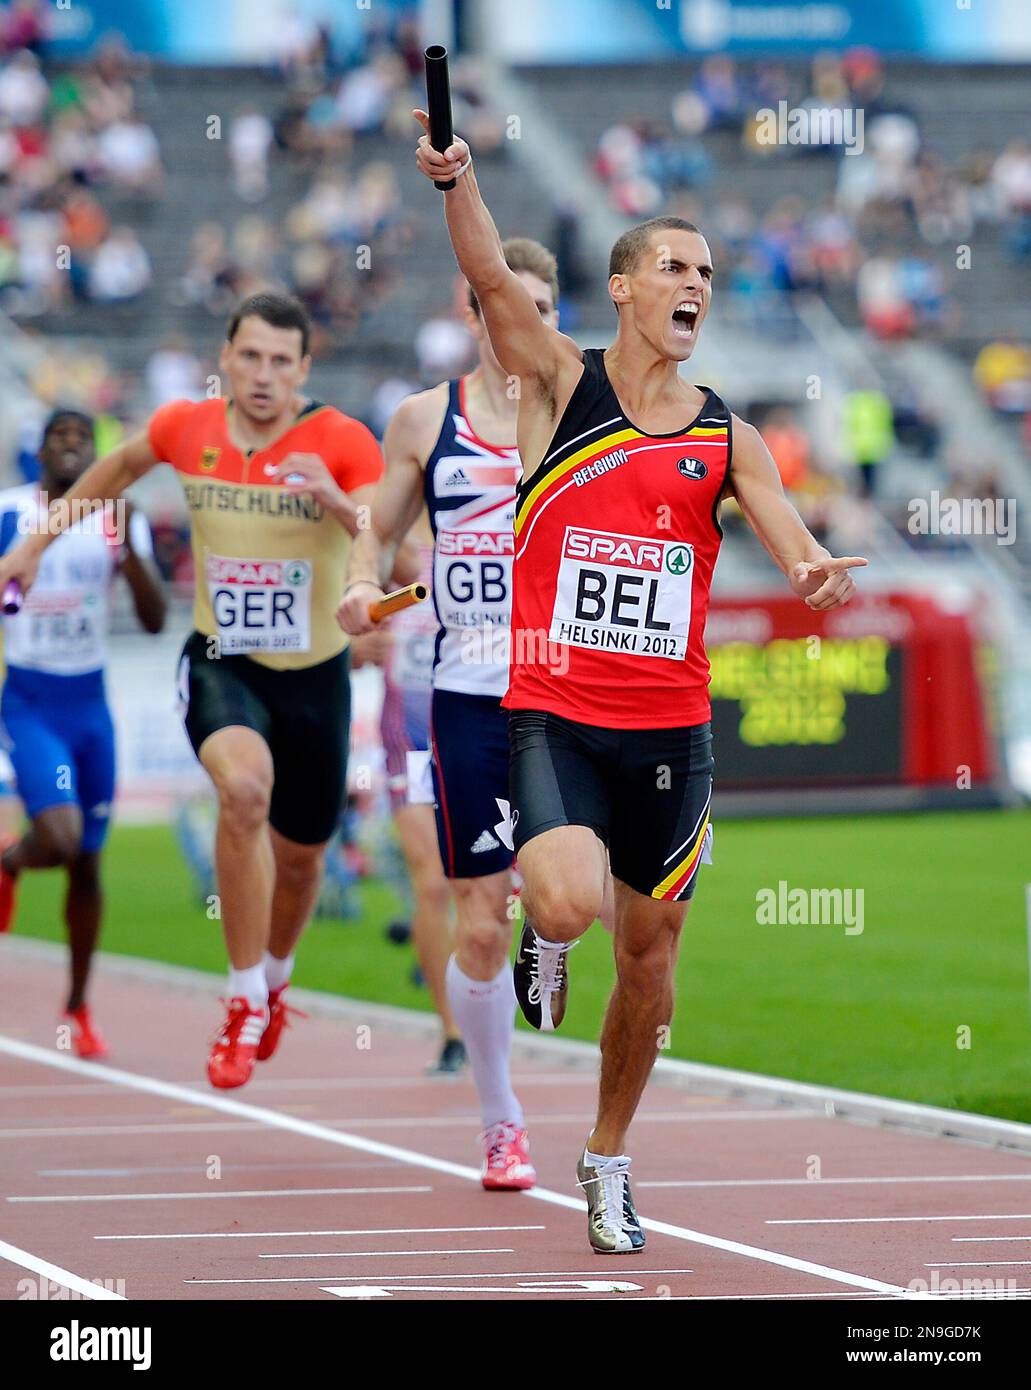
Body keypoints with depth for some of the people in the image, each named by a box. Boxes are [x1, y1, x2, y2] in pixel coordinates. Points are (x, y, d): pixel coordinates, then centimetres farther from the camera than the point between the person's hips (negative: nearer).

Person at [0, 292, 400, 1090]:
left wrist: (336, 501, -44)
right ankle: (244, 1006, -19)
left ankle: (274, 979, 51)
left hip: (315, 674, 1)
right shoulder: (186, 430, -8)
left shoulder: (343, 444, -16)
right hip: (220, 662, 0)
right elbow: (122, 466, 15)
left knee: (300, 856, 15)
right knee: (244, 788, -32)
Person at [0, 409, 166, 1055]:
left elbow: (155, 619, -7)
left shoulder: (119, 521, 0)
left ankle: (79, 1006, 26)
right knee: (59, 841, -23)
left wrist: (128, 548, -21)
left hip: (91, 704, 3)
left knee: (88, 863, 10)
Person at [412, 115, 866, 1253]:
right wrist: (457, 182, -35)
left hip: (671, 727, 3)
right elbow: (491, 278, -17)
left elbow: (792, 542, -5)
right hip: (555, 714, -3)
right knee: (569, 903, -27)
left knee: (649, 953, 9)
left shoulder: (727, 439, 6)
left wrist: (816, 574, -30)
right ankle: (541, 939, 13)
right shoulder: (560, 382, -1)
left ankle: (608, 1161, 30)